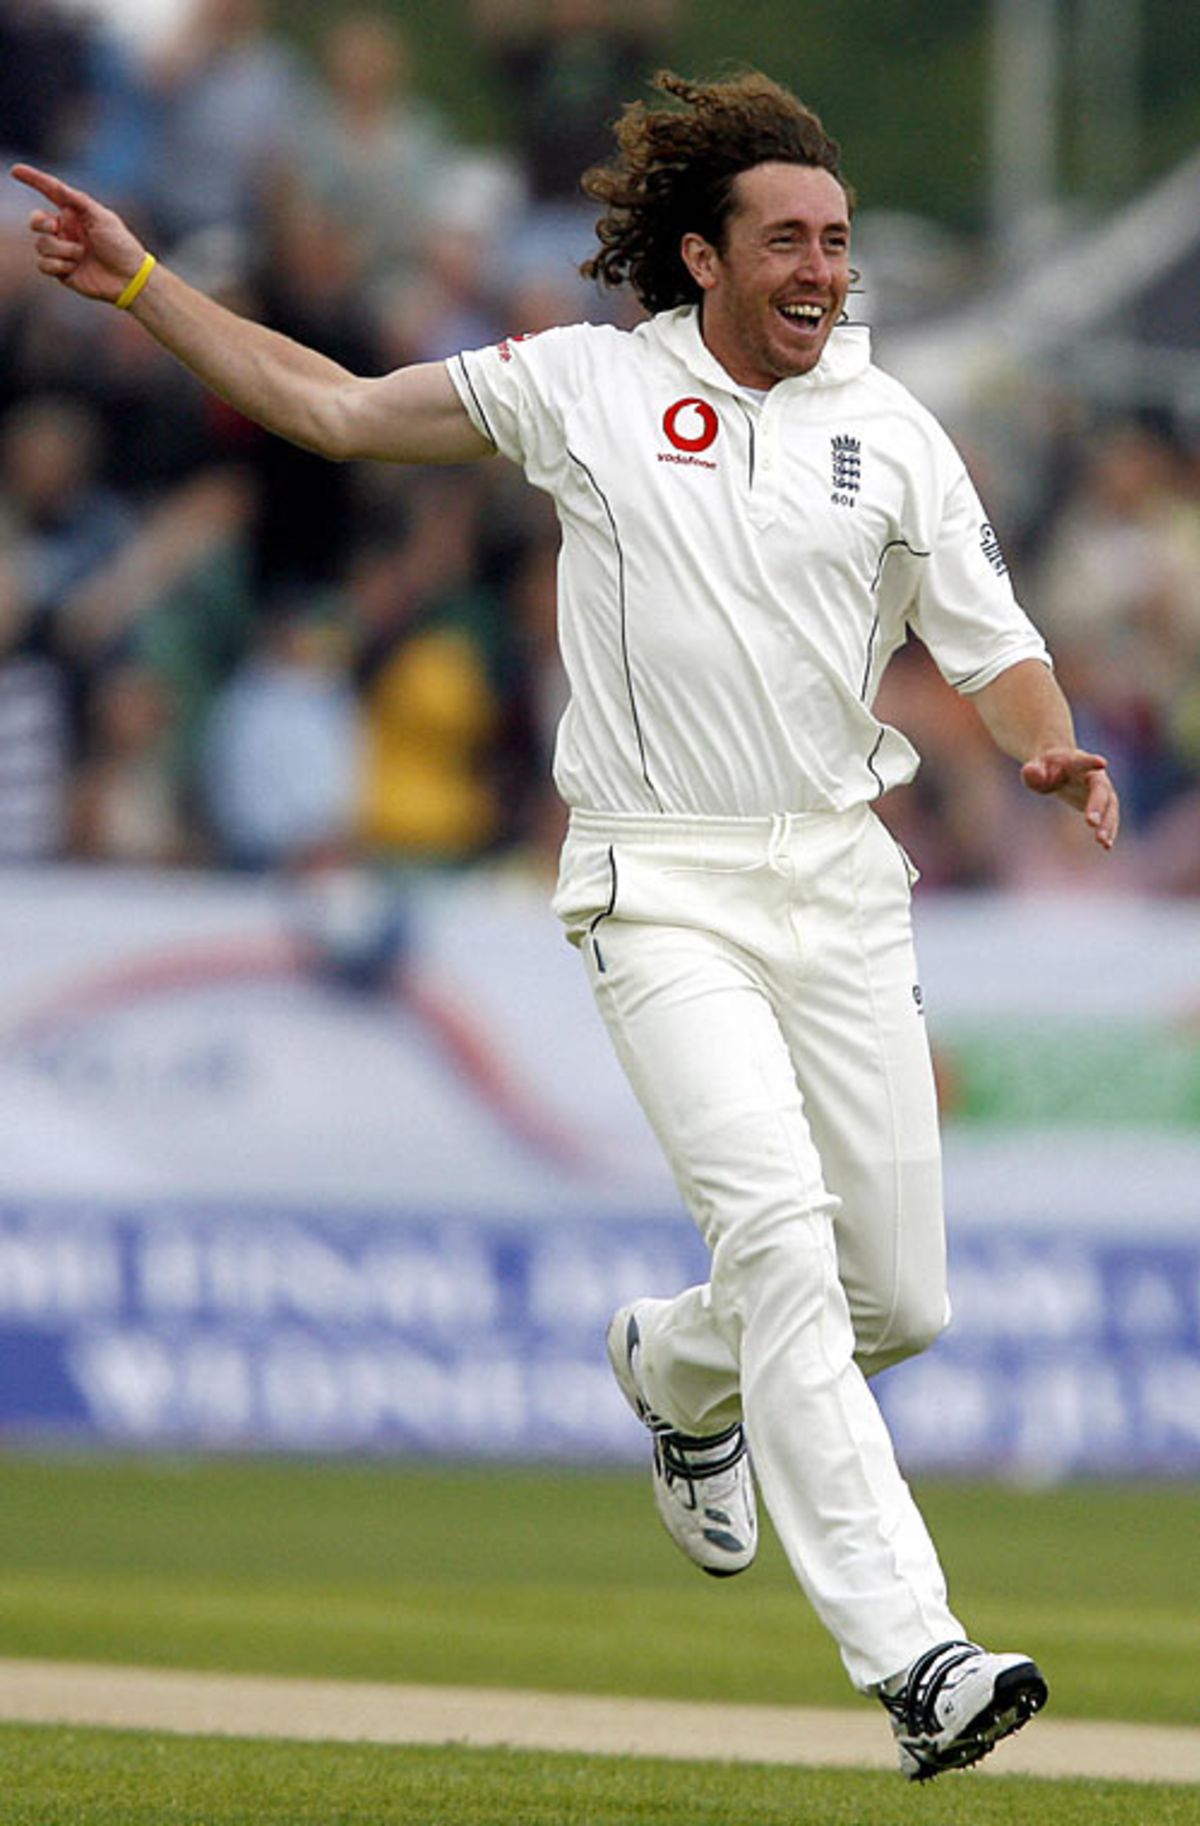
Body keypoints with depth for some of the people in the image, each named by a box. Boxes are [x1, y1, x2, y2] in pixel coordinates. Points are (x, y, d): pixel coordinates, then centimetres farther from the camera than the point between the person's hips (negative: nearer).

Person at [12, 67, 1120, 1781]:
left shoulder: (892, 431, 7)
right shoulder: (589, 385, 2)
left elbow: (993, 646, 4)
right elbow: (331, 405, 6)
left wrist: (1051, 749, -17)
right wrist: (143, 287, 0)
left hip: (842, 881, 4)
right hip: (660, 885, -3)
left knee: (899, 1299, 4)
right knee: (781, 1234, -21)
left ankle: (679, 1369, 39)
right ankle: (910, 1653, -26)